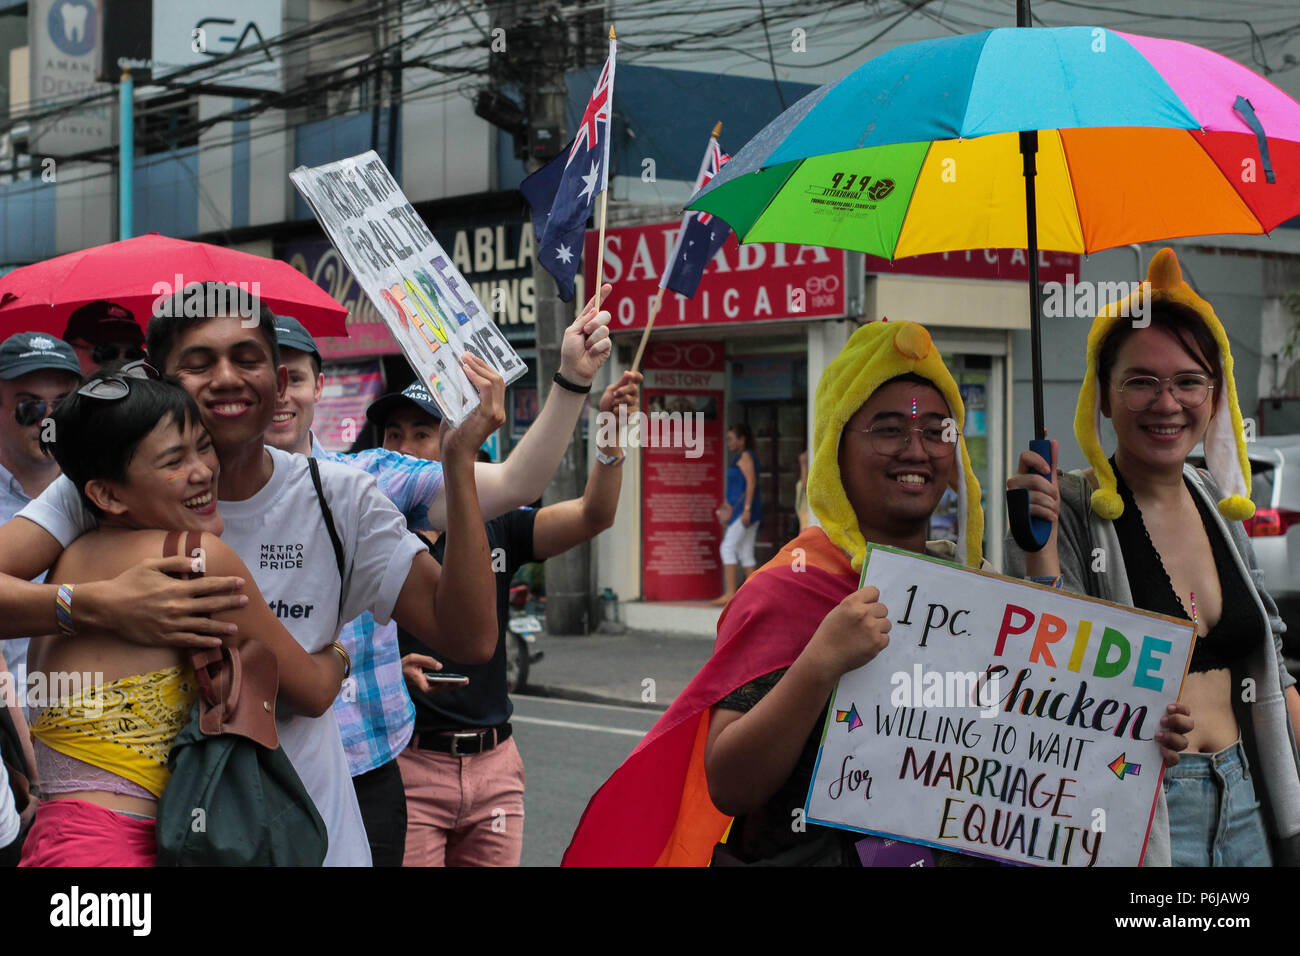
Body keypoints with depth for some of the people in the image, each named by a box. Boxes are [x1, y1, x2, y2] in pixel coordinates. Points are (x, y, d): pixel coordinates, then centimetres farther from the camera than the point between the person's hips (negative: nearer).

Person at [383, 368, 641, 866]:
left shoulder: (494, 525, 8)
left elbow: (593, 515, -5)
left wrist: (611, 431, -19)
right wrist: (393, 669, -27)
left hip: (494, 765, 4)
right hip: (405, 765, -3)